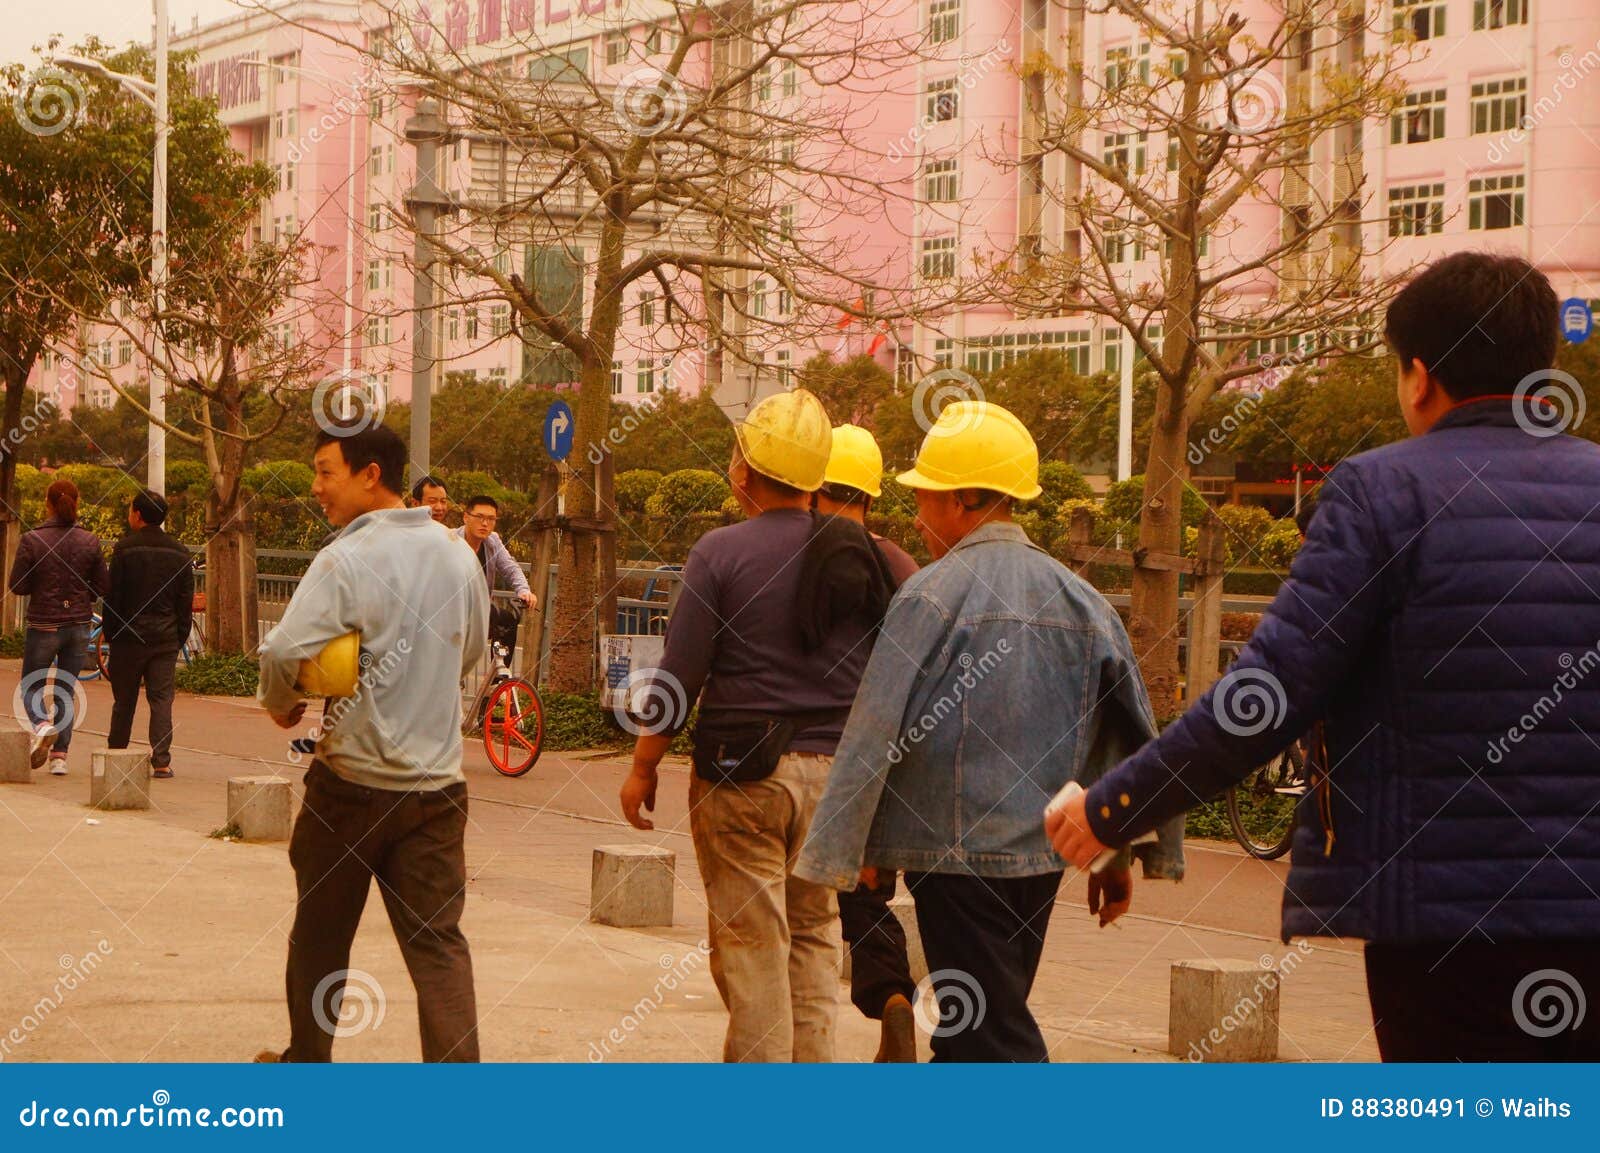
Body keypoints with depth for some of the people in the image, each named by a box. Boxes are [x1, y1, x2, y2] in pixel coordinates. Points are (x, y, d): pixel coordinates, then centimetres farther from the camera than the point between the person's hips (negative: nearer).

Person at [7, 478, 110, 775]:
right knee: (66, 691, 12)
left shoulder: (32, 540, -12)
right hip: (78, 626, 3)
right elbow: (102, 586, 1)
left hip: (43, 625, -3)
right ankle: (60, 755, 8)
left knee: (31, 687, 12)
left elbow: (18, 586, -8)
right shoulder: (90, 542, -3)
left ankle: (42, 726, -18)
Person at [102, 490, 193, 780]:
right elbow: (186, 601, 7)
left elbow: (113, 597, -6)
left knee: (124, 701, 9)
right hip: (166, 638, 2)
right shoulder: (180, 552, 5)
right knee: (161, 699, 2)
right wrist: (180, 637, 12)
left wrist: (109, 634, 2)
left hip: (130, 636, -2)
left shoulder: (125, 549, -7)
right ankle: (161, 761, -6)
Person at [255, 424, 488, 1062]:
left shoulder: (346, 561, -15)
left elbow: (286, 650, -25)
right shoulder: (459, 557, 5)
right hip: (438, 781, 4)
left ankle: (307, 1059, 29)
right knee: (438, 941, 2)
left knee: (321, 933, 14)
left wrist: (280, 704, -5)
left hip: (352, 779, -4)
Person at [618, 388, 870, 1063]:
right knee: (815, 932, 14)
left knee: (750, 939, 1)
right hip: (830, 767, 4)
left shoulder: (720, 552, -9)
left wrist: (643, 766, 1)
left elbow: (679, 674, -9)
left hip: (741, 773, -4)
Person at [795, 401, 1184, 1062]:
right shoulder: (1079, 598, 7)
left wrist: (837, 853, -5)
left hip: (959, 853, -7)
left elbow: (875, 734, -12)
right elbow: (1135, 733, 9)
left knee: (995, 1041, -3)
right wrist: (1122, 853, 17)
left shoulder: (932, 593, -11)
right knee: (991, 1022, 18)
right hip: (1044, 851, 7)